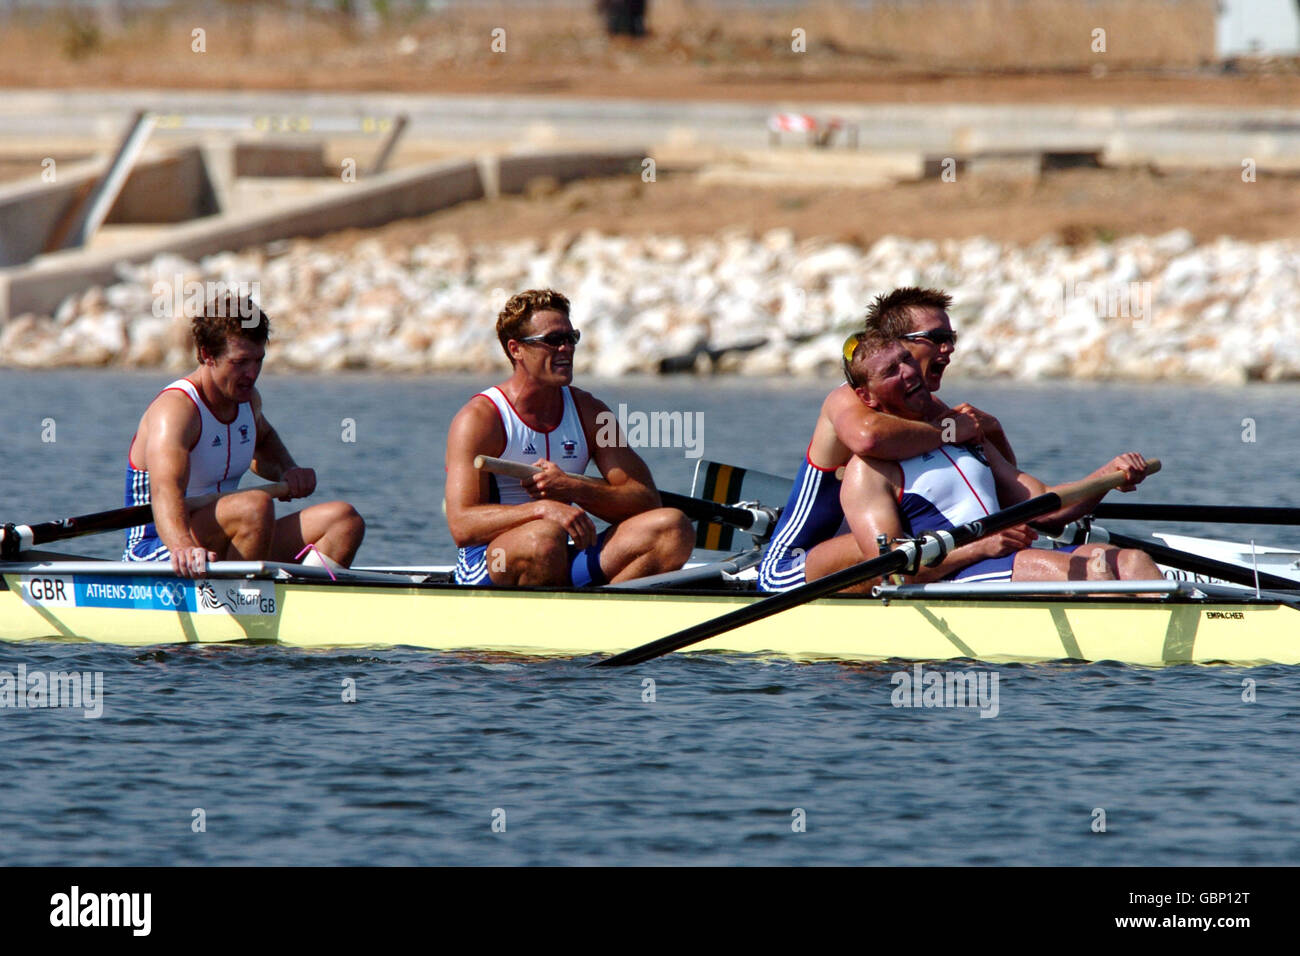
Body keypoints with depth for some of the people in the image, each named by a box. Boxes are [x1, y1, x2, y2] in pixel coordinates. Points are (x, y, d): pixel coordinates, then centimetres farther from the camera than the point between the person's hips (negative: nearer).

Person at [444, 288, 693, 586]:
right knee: (545, 536, -39)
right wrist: (543, 509, -32)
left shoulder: (589, 412, 11)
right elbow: (461, 526, -18)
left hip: (568, 567, 6)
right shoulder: (478, 418, -7)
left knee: (673, 527, -15)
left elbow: (646, 500, 2)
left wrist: (573, 487, -15)